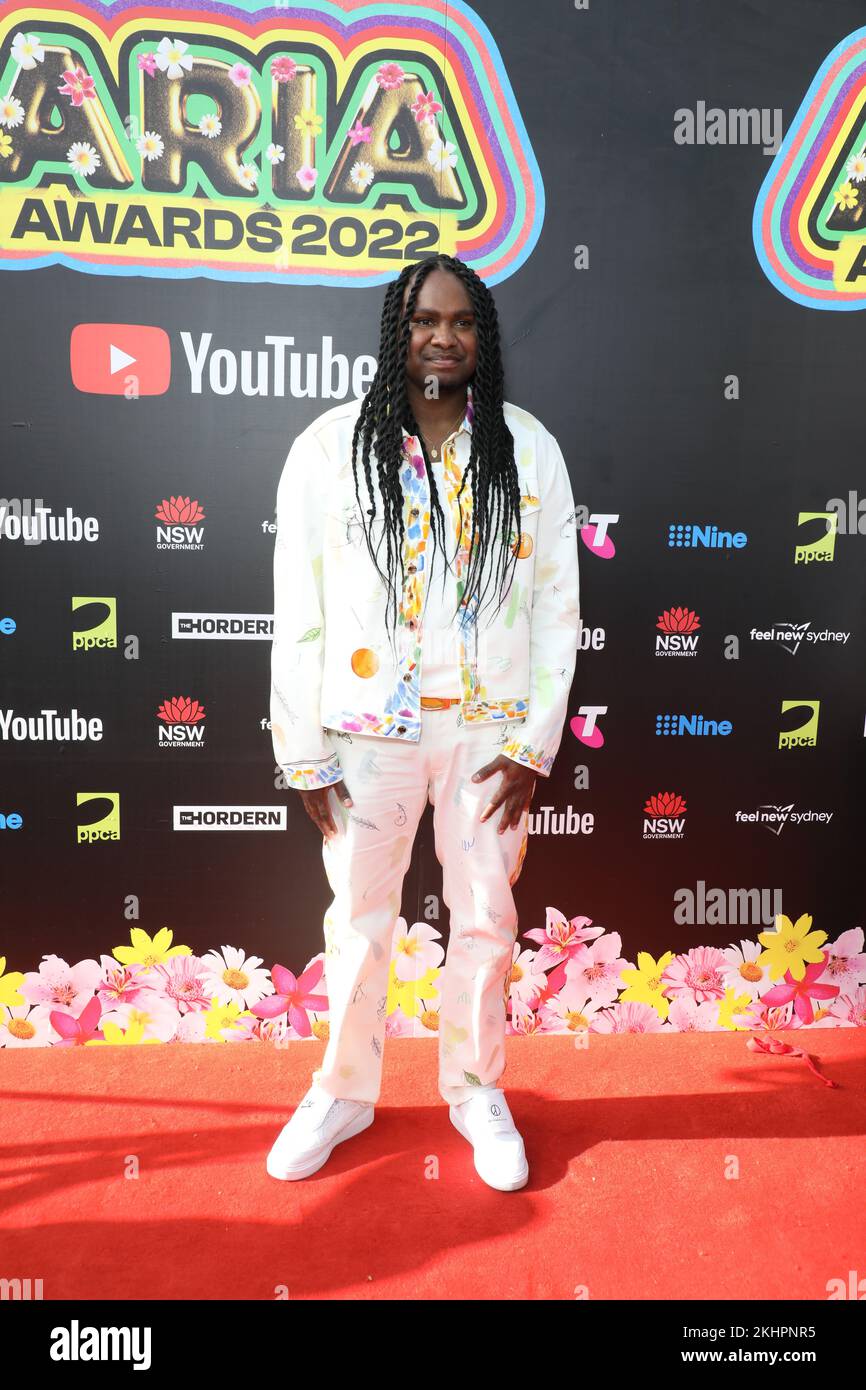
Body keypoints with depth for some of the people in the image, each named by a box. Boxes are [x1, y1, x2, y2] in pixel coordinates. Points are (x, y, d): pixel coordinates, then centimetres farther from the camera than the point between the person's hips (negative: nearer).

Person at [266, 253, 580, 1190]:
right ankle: (344, 1091, 37)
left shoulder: (527, 449, 1)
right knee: (359, 920, 13)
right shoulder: (330, 447, -3)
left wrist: (534, 742, -4)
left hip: (489, 730, 1)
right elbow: (299, 612, -2)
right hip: (368, 729, 0)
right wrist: (304, 754, -4)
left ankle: (477, 1090, 37)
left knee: (486, 919, 13)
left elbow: (557, 604, 1)